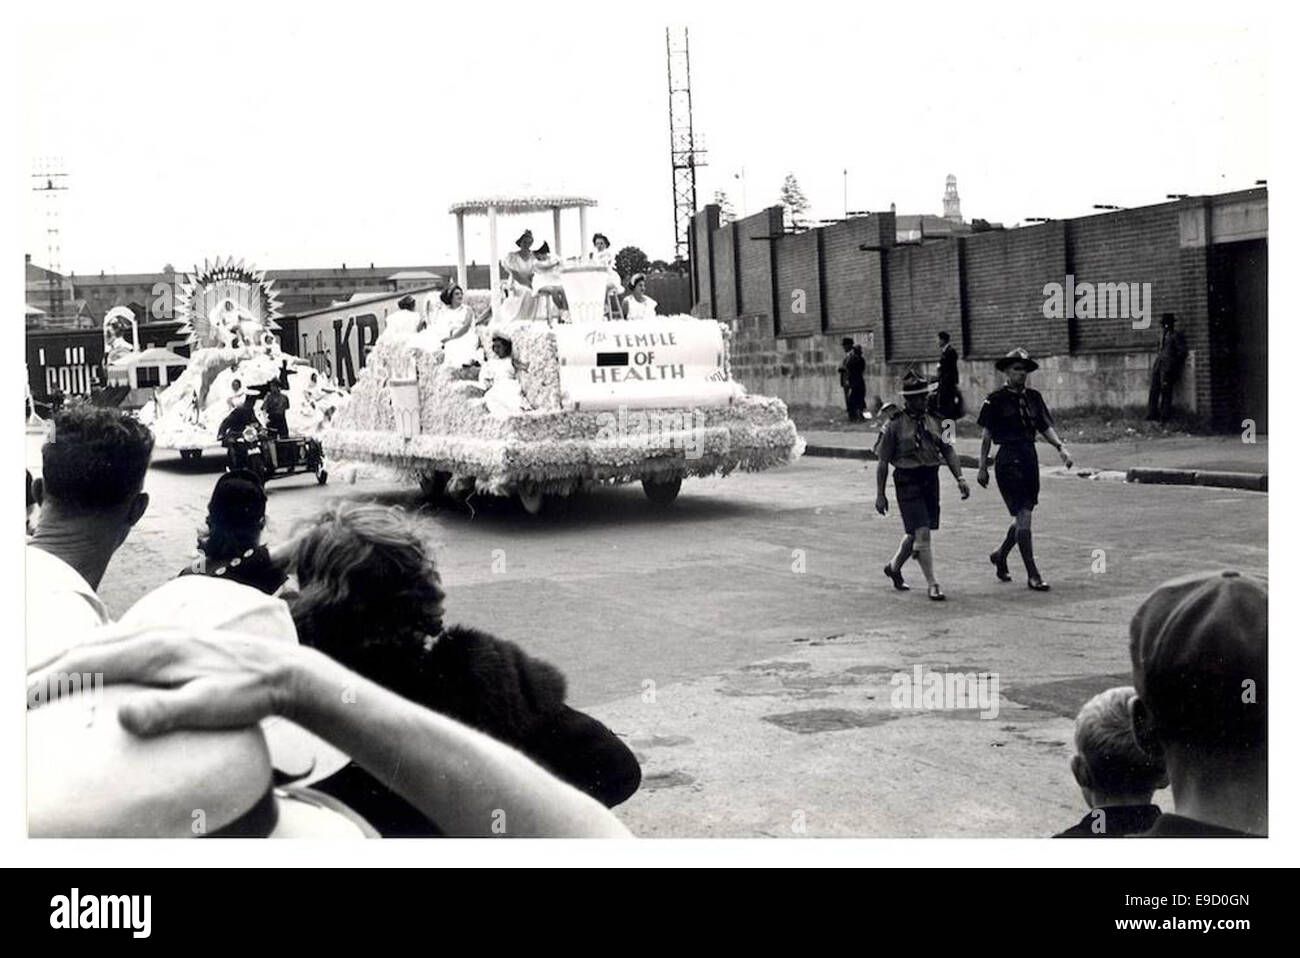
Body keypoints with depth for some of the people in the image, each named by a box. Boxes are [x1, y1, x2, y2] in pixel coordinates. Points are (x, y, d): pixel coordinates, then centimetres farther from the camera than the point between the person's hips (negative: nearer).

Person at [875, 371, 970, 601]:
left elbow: (948, 451, 9)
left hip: (931, 481, 6)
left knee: (914, 533, 15)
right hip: (908, 484, -6)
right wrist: (880, 495, -6)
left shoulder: (933, 422, 9)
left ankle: (894, 567, 39)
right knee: (922, 534, -11)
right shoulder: (894, 426, -7)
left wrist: (960, 478, -4)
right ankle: (932, 585, -5)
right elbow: (883, 463, -5)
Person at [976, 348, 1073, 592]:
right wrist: (982, 468, -2)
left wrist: (1061, 446, -8)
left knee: (1024, 516, 13)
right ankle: (1033, 576, -6)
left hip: (1030, 458, 6)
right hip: (1008, 460, -6)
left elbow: (1046, 427, 10)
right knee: (1023, 517, -10)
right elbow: (986, 437, -1)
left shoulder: (1034, 397, 11)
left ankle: (1000, 555, 38)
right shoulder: (996, 400, -4)